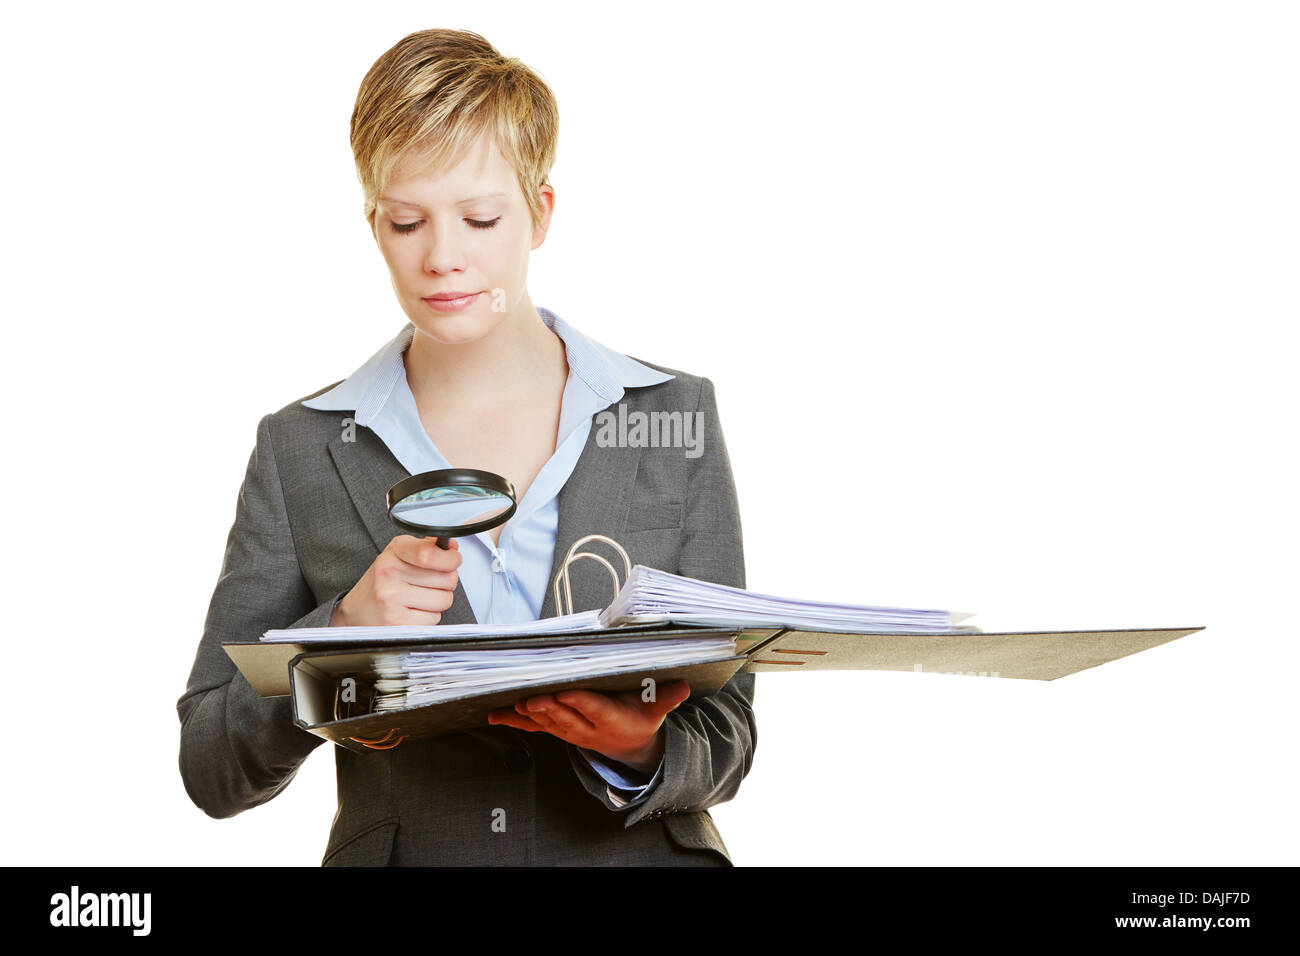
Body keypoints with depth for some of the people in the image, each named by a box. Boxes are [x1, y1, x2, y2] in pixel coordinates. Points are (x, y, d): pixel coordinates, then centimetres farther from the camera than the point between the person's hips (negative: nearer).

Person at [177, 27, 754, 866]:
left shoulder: (675, 418, 4)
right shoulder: (303, 449, 4)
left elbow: (725, 736, 5)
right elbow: (214, 773, 2)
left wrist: (641, 751, -16)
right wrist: (345, 632, -13)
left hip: (639, 855, 1)